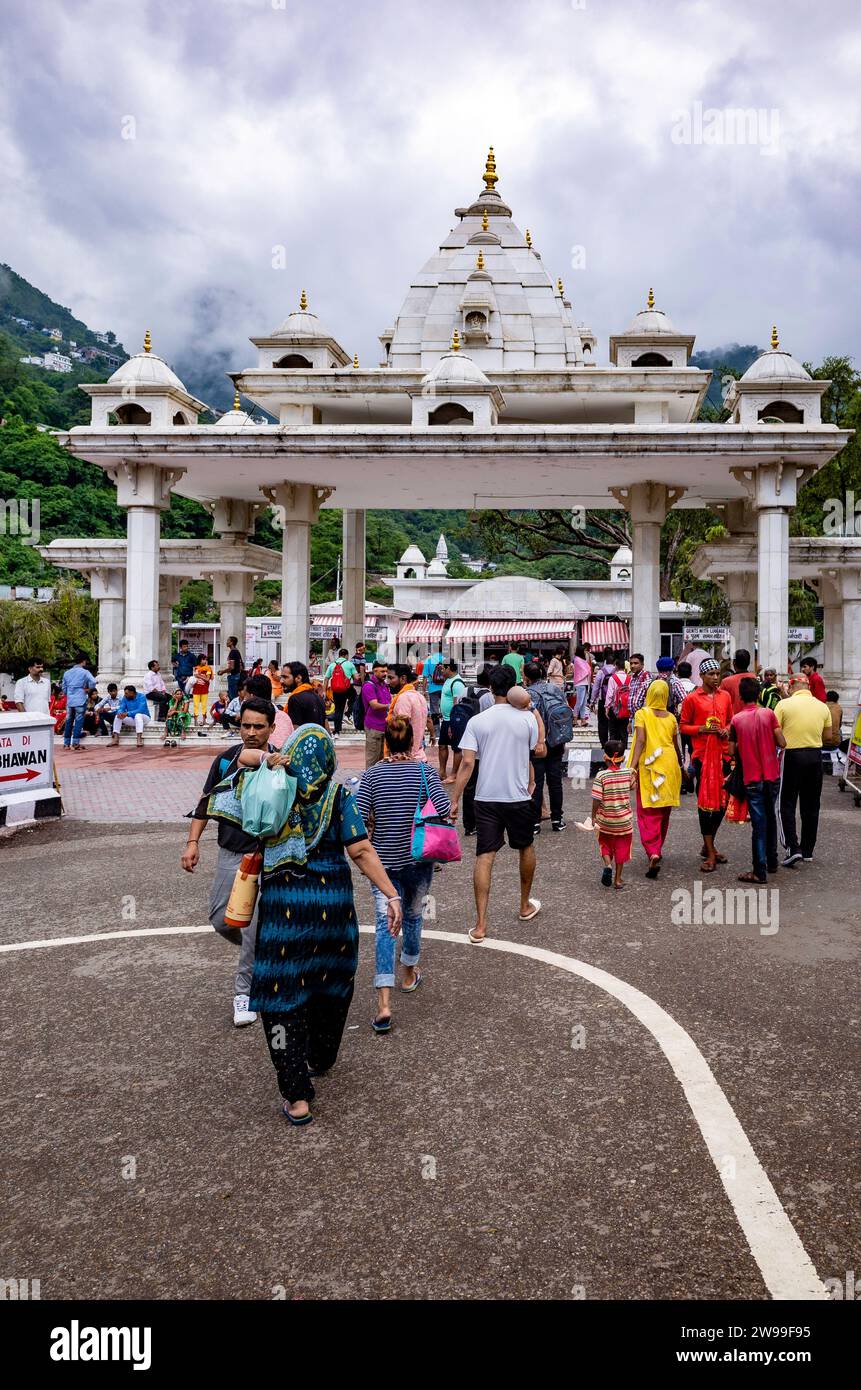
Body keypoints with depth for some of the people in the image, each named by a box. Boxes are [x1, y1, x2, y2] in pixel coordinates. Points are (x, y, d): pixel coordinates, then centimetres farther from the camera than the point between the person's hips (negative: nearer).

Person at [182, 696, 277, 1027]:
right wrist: (193, 842, 0)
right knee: (221, 921, 12)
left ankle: (244, 993, 15)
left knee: (254, 930, -3)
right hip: (229, 854, 5)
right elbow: (206, 801, 8)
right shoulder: (226, 759, 1)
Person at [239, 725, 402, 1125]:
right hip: (332, 901, 2)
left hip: (282, 901, -1)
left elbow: (243, 755, 12)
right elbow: (361, 851, -10)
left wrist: (266, 759, -8)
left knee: (282, 991, 3)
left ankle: (296, 1095, 1)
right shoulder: (338, 795, -4)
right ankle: (320, 1058, 42)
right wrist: (391, 896, -8)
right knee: (330, 983, 21)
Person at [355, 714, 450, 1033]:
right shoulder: (426, 771, -8)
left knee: (385, 924, -3)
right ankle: (409, 974, 43)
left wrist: (374, 824, 8)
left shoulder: (372, 774, -7)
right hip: (418, 859, 1)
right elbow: (443, 809, -17)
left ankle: (384, 1003, -14)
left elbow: (358, 817, -12)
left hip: (383, 860, -1)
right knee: (412, 914, 22)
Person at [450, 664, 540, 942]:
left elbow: (467, 763, -9)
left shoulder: (477, 721, -4)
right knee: (526, 848, 22)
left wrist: (454, 800, -5)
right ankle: (525, 906, 39)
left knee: (484, 856, 1)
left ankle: (481, 924, -3)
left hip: (486, 798, 0)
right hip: (519, 796, 0)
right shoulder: (527, 718, -4)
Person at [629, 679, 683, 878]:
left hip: (649, 767, -4)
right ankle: (658, 849, 30)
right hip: (669, 765, 4)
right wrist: (680, 766, 29)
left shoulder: (642, 714, -4)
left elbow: (640, 740, -16)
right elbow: (676, 746, 13)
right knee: (664, 812, 17)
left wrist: (633, 766, -21)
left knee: (648, 813, -4)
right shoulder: (671, 718, 7)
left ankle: (653, 854, -20)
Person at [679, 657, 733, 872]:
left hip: (723, 753, 5)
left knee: (723, 800, 8)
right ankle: (710, 853, 5)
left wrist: (727, 730, -1)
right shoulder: (692, 698, -2)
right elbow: (683, 726, 1)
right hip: (702, 755, -5)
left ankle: (708, 845, 25)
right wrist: (701, 729, -15)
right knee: (705, 801, -1)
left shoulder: (725, 696, 10)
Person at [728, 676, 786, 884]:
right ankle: (772, 862, 29)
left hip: (752, 779, -2)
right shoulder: (768, 714, -4)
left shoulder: (736, 720, -6)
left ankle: (760, 871, 1)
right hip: (772, 775, 2)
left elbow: (732, 752, -3)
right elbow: (782, 743, -5)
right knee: (770, 817, 19)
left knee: (758, 823, 0)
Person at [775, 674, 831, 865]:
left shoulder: (784, 704, -9)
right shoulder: (823, 707, 4)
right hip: (815, 756, 4)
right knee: (811, 806, 13)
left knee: (787, 805, 2)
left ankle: (793, 848, -11)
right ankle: (808, 851, 19)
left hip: (792, 756, -4)